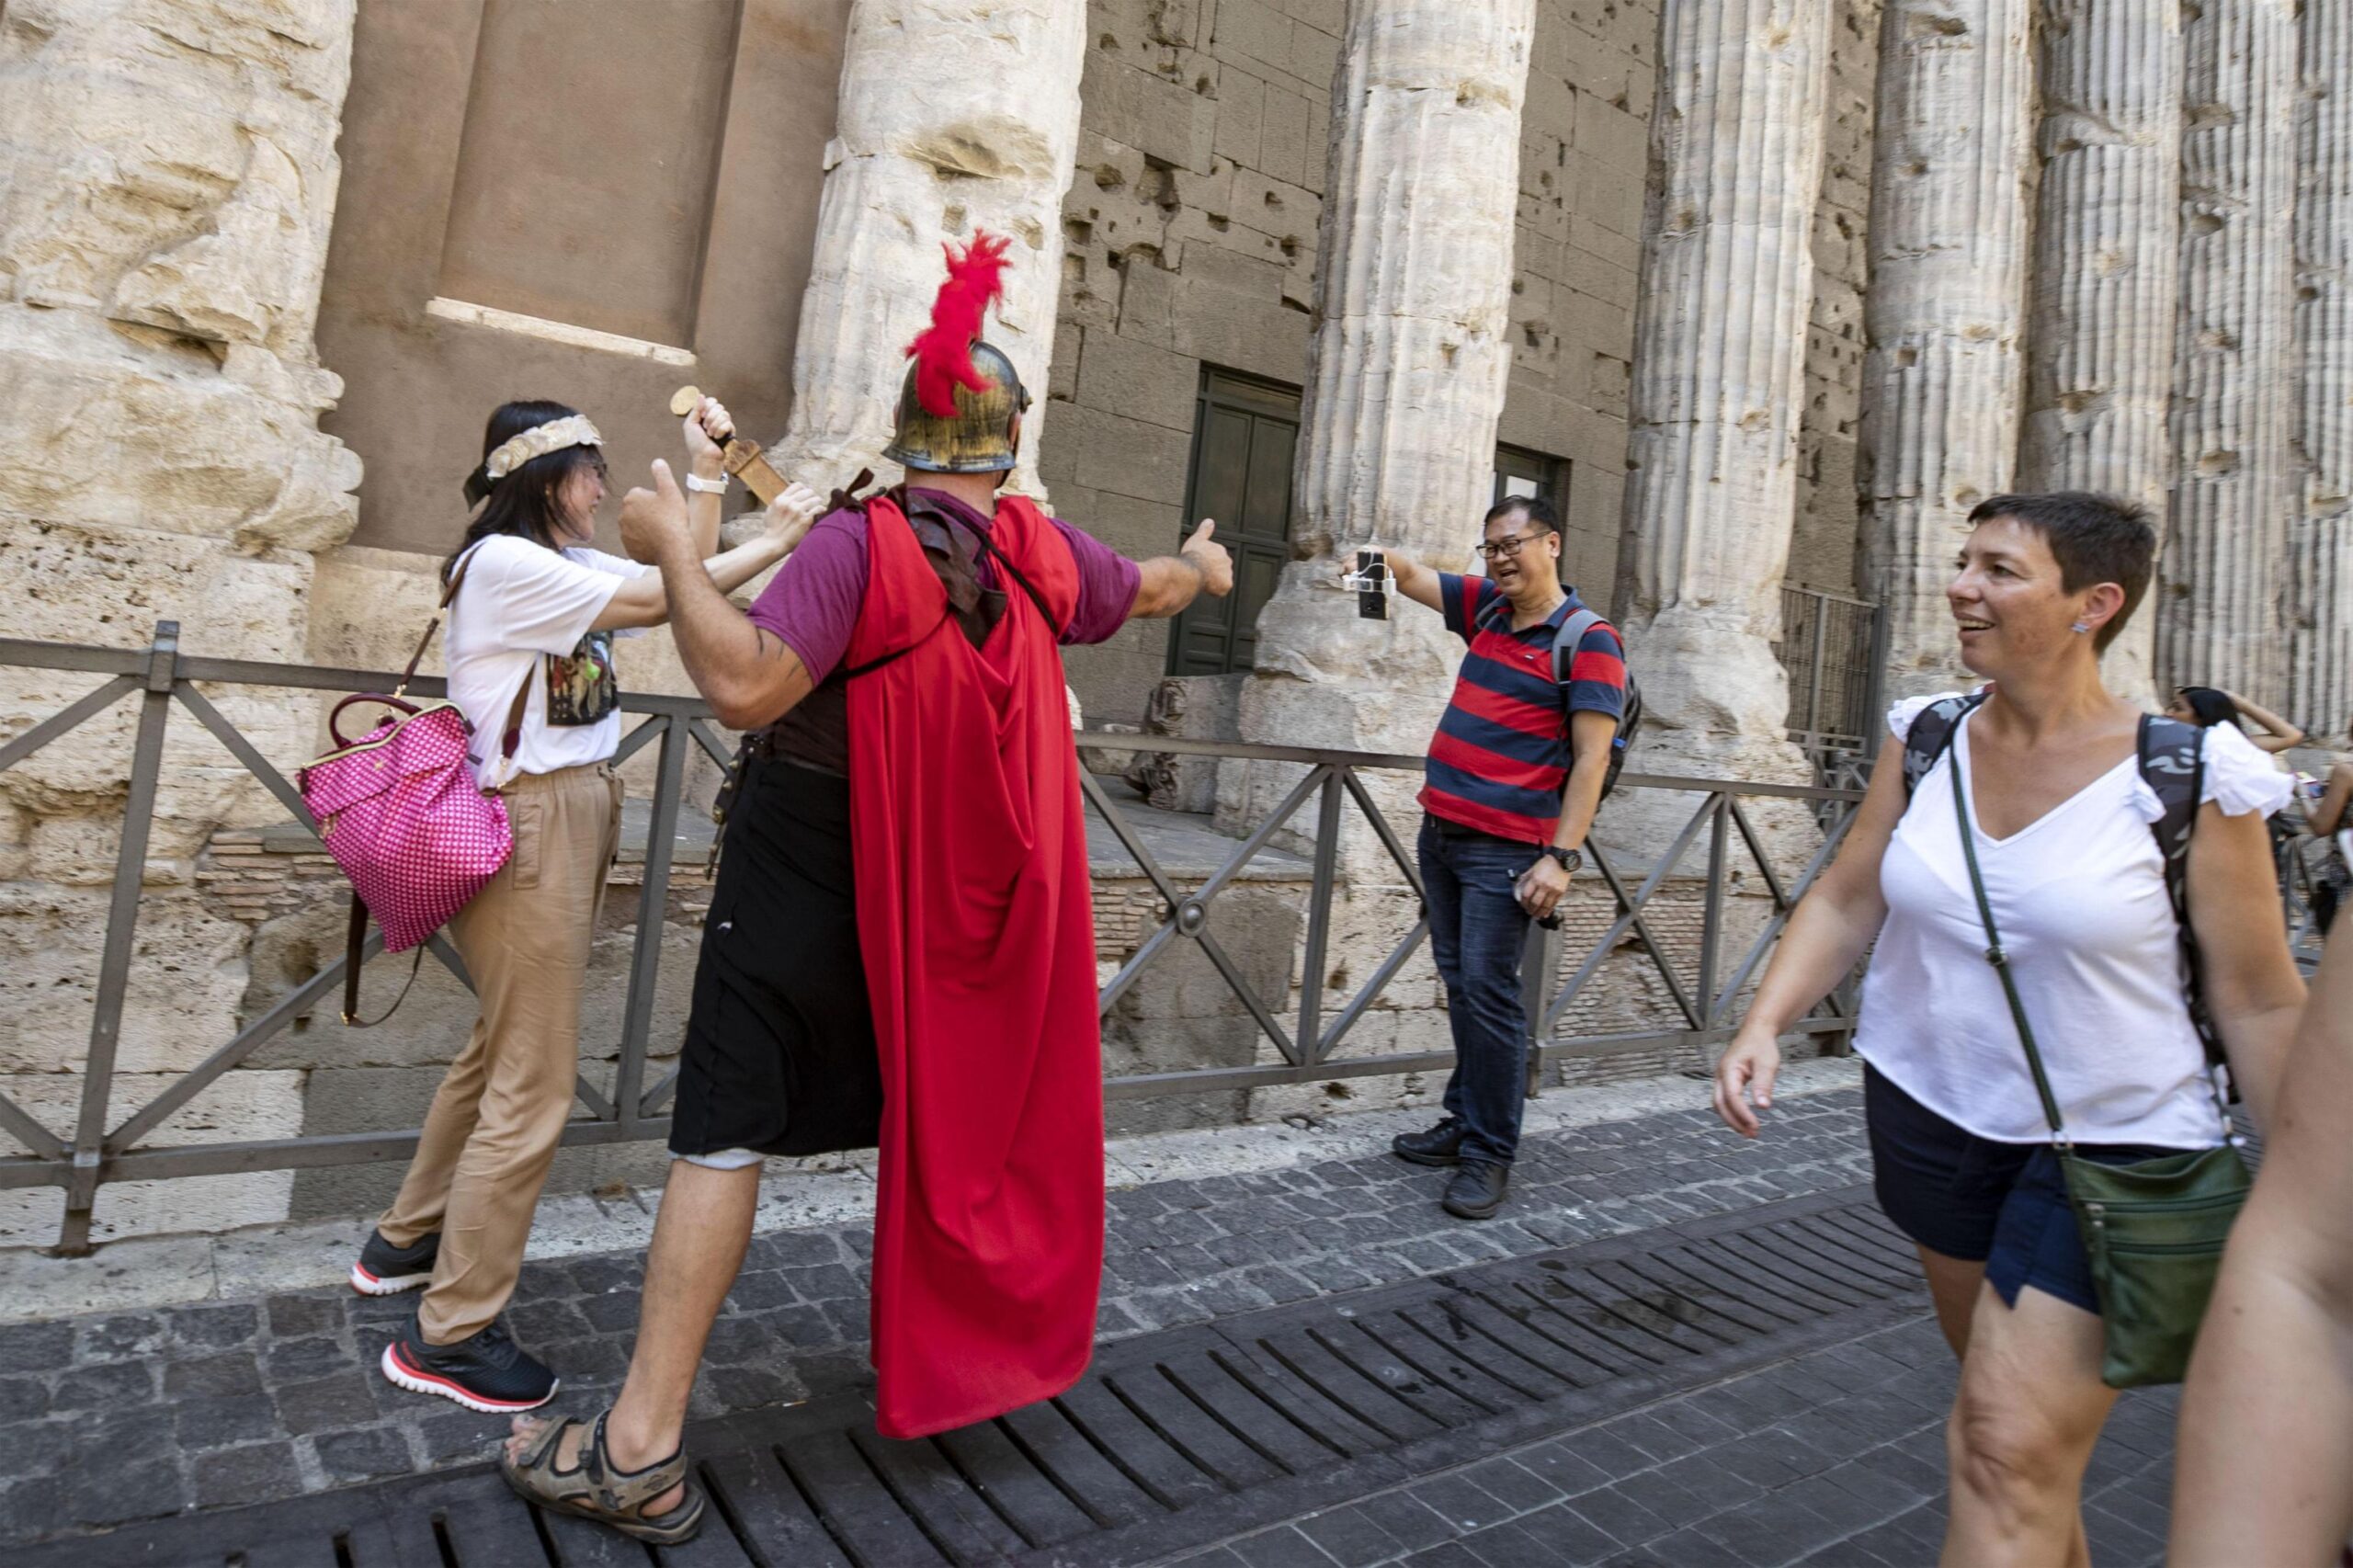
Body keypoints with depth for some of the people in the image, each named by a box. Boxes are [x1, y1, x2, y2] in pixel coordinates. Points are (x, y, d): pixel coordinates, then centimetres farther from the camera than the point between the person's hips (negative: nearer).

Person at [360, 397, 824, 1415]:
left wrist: (707, 468, 9)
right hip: (527, 825, -10)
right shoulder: (502, 561, -14)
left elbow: (689, 576, 12)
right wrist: (777, 541, -13)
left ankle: (408, 1242, 39)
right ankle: (449, 1333, 8)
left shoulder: (570, 565, 15)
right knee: (534, 1082, -5)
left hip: (574, 814, 10)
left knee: (501, 1048, 21)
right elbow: (659, 602, -19)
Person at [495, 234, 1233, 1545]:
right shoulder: (1045, 553, 0)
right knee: (959, 1109, 21)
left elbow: (746, 686, -28)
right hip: (968, 885, 5)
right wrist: (1202, 566, 43)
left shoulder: (860, 542, -17)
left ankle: (644, 1450, 2)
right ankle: (965, 1350, 39)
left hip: (812, 870, -5)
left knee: (725, 1129, -1)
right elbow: (1151, 591, 21)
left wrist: (675, 550, -15)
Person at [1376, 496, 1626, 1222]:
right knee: (1459, 983, 13)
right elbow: (1409, 575, 15)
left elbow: (1591, 759, -12)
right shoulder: (1487, 608, 13)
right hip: (1441, 832, 7)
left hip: (1505, 848, -7)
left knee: (1487, 990, -8)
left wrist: (1562, 856, -19)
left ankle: (1490, 1155, 2)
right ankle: (1465, 1120, 24)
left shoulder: (1588, 640, -7)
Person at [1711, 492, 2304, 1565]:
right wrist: (1765, 1023, -14)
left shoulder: (2190, 777, -15)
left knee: (2010, 1457, -7)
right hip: (1930, 1112, 5)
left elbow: (2259, 1006, -10)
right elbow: (1846, 901, 0)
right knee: (1997, 1412, 23)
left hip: (2110, 1146, -4)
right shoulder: (1925, 738, -4)